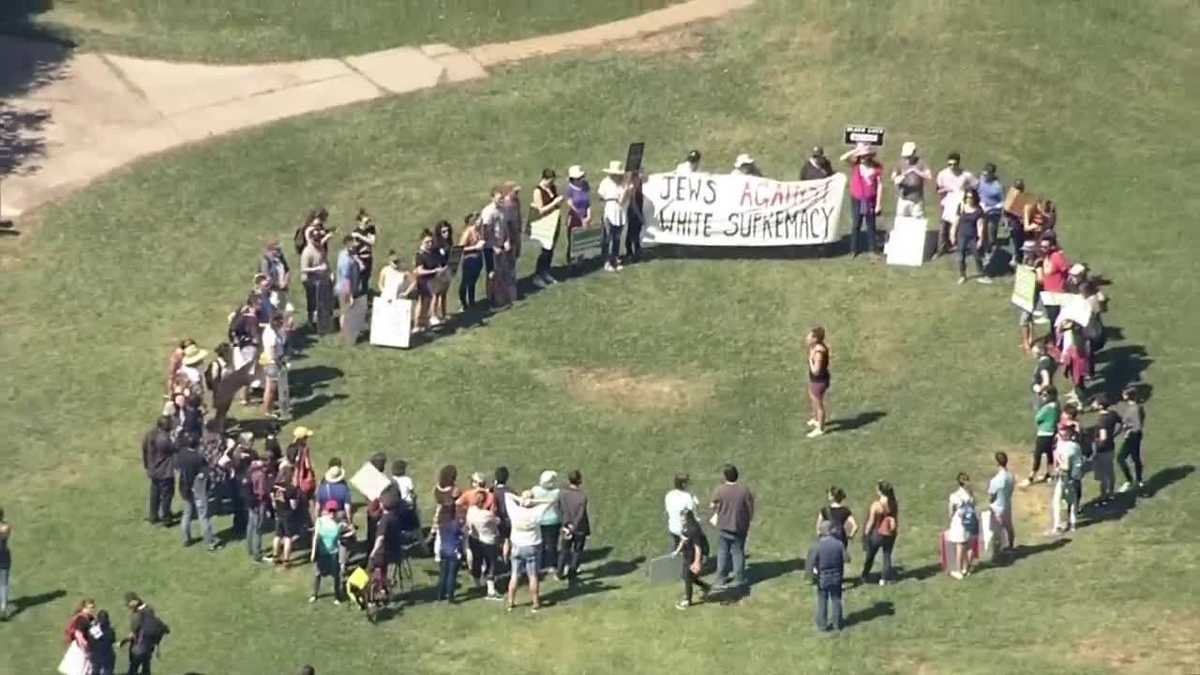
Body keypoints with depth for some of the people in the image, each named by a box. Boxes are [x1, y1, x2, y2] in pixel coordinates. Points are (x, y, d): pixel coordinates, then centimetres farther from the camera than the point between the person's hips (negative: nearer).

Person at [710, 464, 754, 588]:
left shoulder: (720, 490, -15)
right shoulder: (745, 490, -12)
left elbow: (713, 506, -4)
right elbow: (750, 510, -6)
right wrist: (748, 523, 11)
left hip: (723, 527, 0)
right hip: (739, 527, 0)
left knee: (723, 552, 14)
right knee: (738, 552, 12)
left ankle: (721, 578, 20)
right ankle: (739, 579, 16)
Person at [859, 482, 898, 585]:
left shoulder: (876, 505, -22)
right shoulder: (894, 504, -9)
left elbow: (871, 522, -15)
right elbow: (897, 519, 2)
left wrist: (866, 534, -3)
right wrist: (896, 531, 16)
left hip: (878, 534, -3)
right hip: (890, 534, 3)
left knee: (869, 556, 18)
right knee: (887, 556, 17)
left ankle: (864, 576, 34)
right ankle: (884, 578, 19)